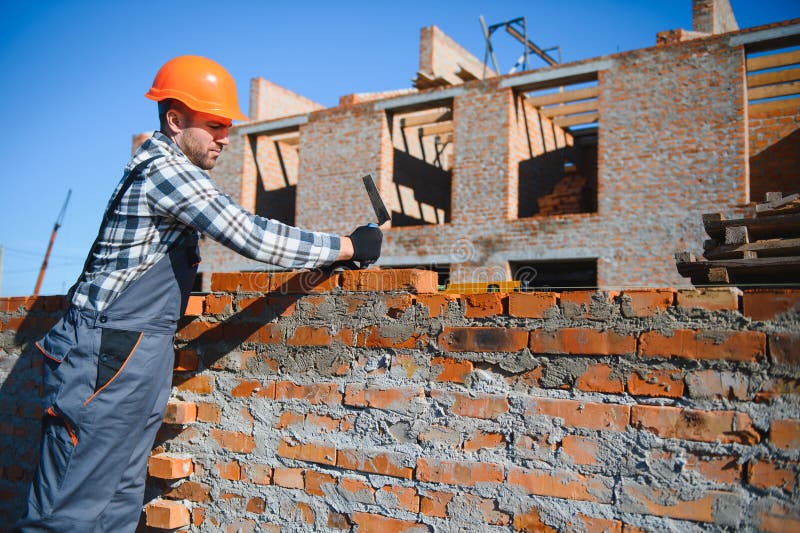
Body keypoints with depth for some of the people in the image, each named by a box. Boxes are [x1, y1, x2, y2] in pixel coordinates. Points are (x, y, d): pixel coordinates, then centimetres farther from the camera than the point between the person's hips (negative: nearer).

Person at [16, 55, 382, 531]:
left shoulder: (161, 167, 19)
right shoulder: (163, 168, -13)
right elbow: (250, 236, -19)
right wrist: (347, 247, -12)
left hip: (136, 358, 10)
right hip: (109, 356, -10)